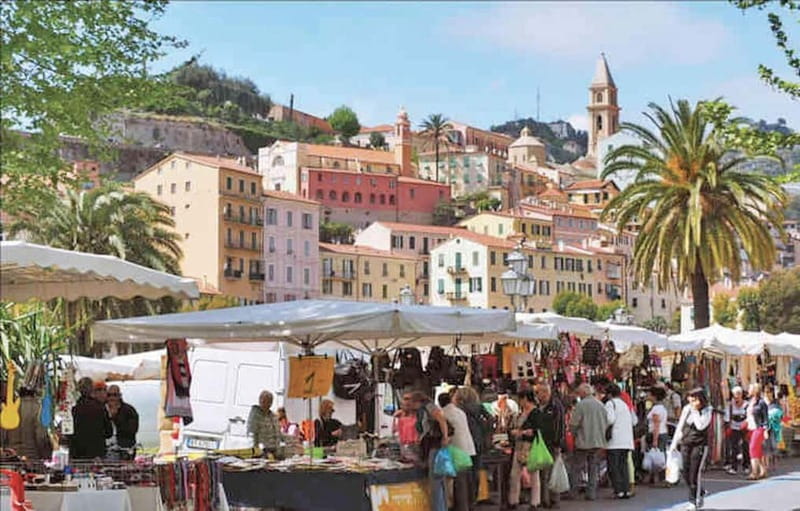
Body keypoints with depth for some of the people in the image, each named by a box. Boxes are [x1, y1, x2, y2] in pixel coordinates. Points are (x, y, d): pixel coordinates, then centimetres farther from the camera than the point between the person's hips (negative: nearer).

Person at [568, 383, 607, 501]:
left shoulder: (581, 405, -11)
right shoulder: (600, 405, 7)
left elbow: (573, 424, -11)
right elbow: (606, 423, 10)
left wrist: (575, 433, 7)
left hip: (583, 441, -5)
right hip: (598, 442, 6)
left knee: (576, 467, 2)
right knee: (593, 467, 11)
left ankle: (572, 492, 2)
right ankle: (592, 493, 10)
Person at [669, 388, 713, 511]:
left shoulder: (707, 411, -6)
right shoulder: (687, 409, 6)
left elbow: (700, 426, -20)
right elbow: (680, 426, 12)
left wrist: (695, 411, -14)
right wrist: (674, 443, 11)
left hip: (699, 445, -5)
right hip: (685, 444, 5)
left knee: (695, 473, -9)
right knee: (686, 473, 6)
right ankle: (699, 493, 29)